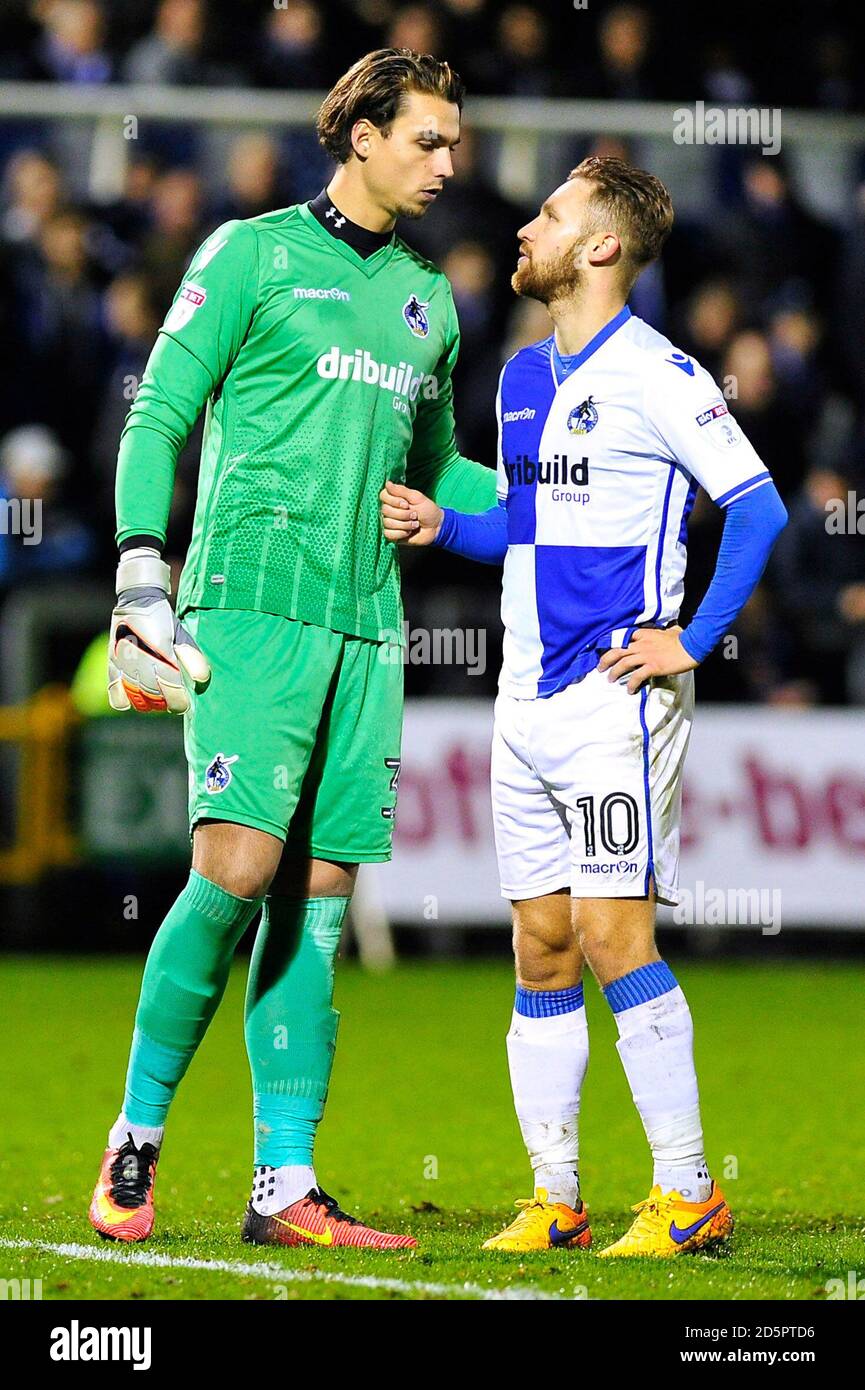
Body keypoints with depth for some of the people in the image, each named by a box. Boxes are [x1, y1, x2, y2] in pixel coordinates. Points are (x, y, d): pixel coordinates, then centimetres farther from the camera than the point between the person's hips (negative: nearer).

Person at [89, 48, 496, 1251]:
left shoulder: (428, 301, 19)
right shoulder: (252, 254, 2)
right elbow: (159, 418, -1)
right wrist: (142, 575, -12)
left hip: (366, 630, 6)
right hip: (252, 606, -6)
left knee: (316, 903, 2)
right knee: (237, 871, -17)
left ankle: (286, 1188, 3)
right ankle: (135, 1141, -2)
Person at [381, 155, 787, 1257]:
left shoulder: (655, 374, -9)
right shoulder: (521, 378, 16)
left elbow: (756, 506, -11)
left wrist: (693, 642, -13)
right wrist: (443, 527, 8)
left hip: (618, 696, -8)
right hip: (527, 701, 8)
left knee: (612, 934, -12)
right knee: (541, 947, 7)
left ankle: (688, 1193, -4)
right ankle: (554, 1201, 11)